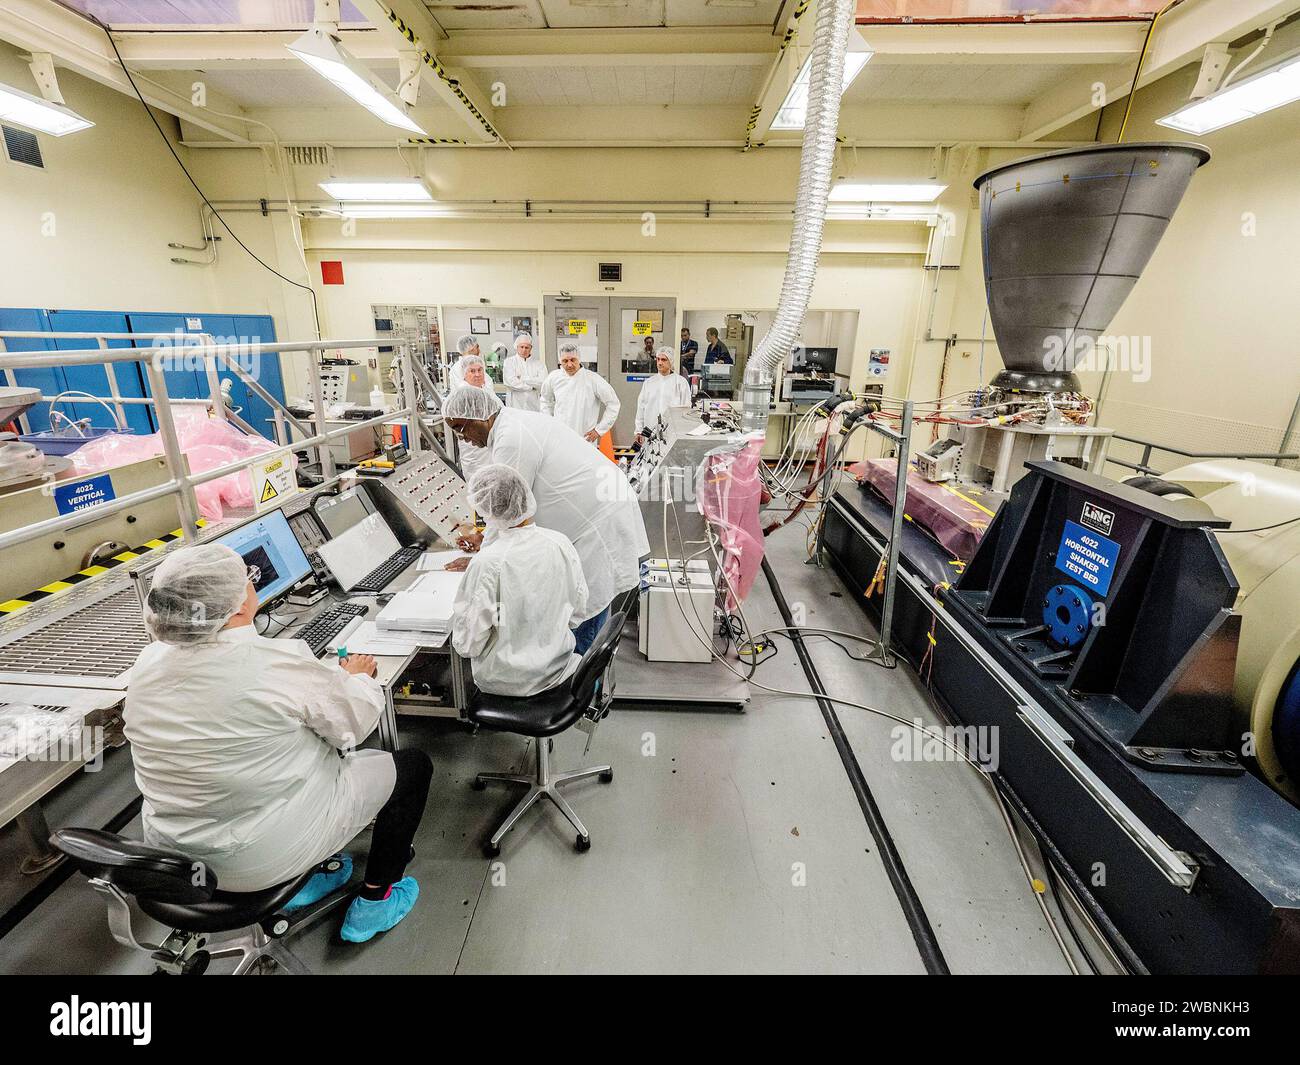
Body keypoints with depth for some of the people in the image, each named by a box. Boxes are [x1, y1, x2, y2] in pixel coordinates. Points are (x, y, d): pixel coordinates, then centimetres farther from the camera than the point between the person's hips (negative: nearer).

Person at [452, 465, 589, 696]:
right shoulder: (560, 542, -13)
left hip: (508, 681, -3)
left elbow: (468, 645, -17)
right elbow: (579, 606, 2)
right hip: (557, 670, 4)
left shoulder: (486, 563, -26)